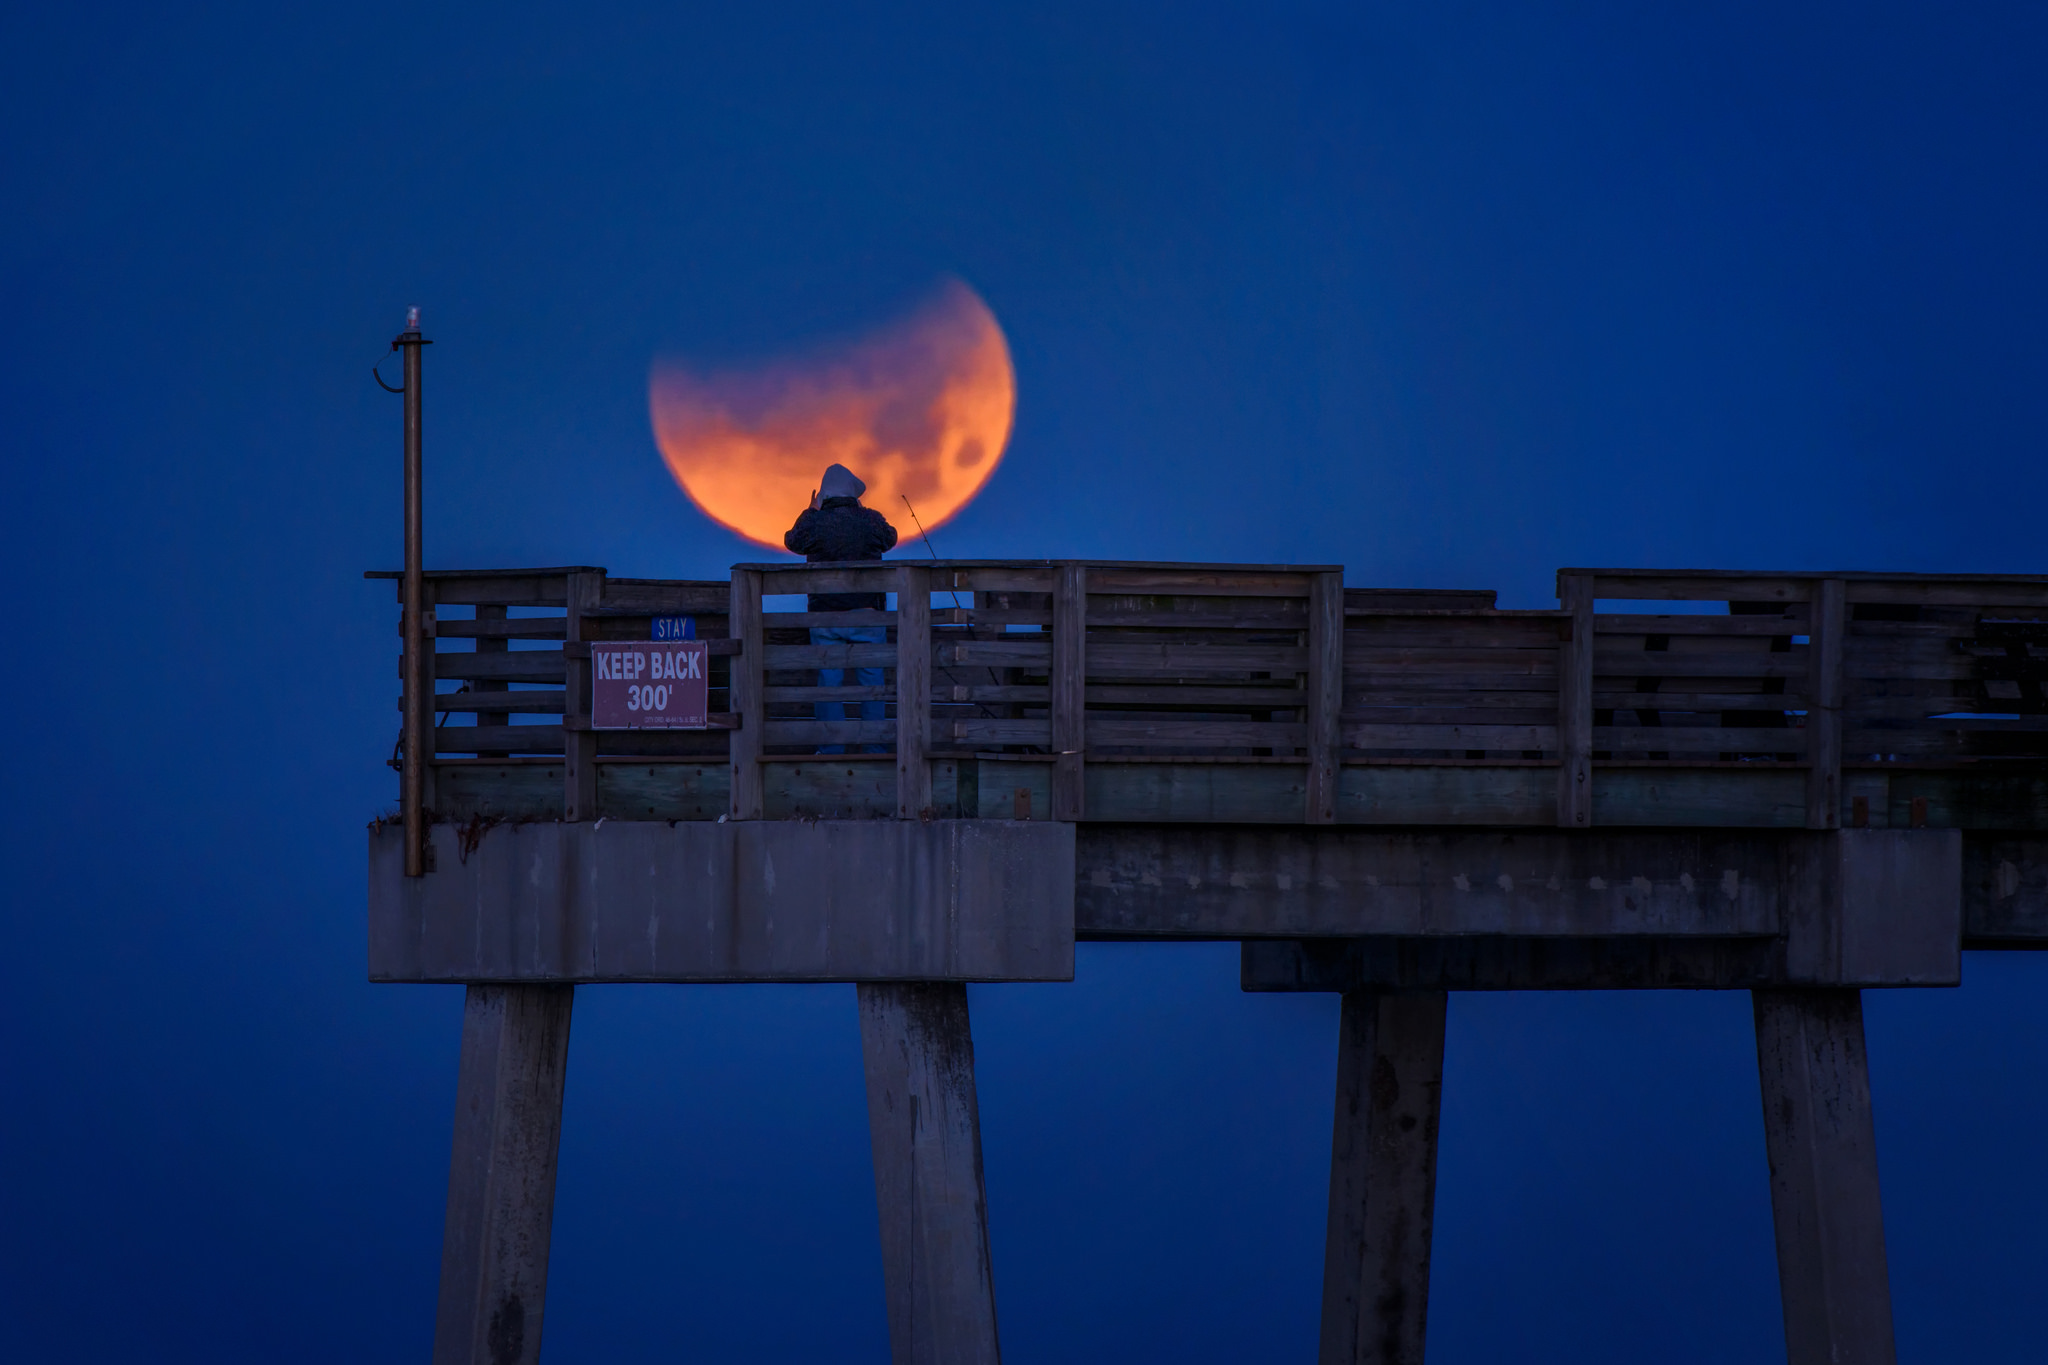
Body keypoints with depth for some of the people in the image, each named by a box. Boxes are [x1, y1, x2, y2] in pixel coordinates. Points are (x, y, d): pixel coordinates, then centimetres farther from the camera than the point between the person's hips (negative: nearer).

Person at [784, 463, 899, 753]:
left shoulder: (814, 523, -6)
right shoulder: (871, 520, -5)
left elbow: (791, 542, 14)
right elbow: (889, 540, 17)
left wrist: (810, 511, 24)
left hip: (825, 614, 0)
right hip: (868, 612, 0)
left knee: (829, 681, 5)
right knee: (872, 681, 6)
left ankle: (831, 748, 2)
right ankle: (875, 748, 7)